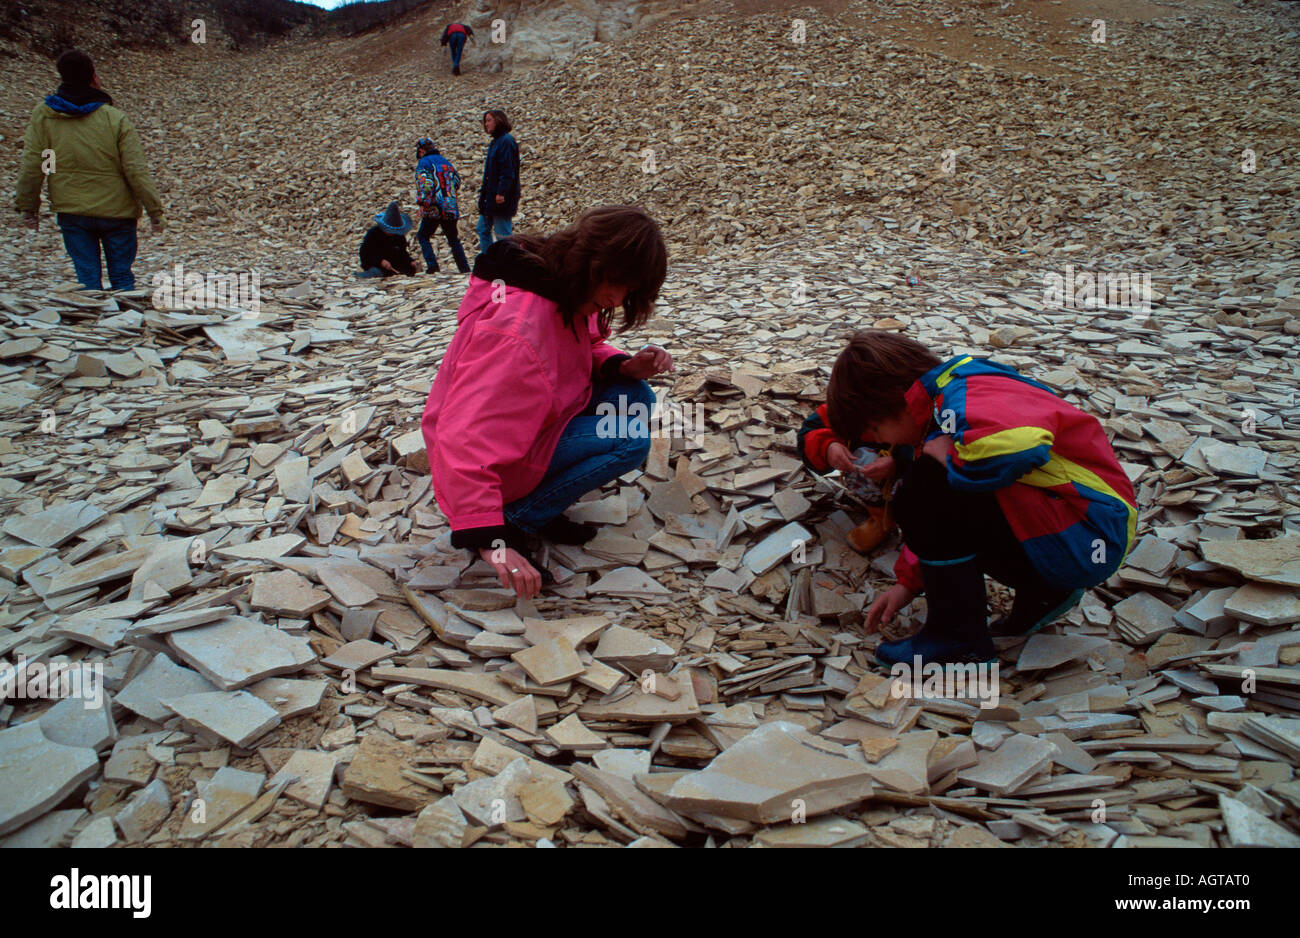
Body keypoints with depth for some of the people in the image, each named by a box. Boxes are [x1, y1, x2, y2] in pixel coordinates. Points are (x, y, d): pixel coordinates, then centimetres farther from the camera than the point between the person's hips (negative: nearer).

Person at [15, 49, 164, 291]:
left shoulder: (42, 115, -3)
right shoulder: (116, 119, -10)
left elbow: (31, 165, -1)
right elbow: (136, 171, -11)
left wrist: (28, 207, 9)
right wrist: (155, 210, -4)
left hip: (71, 214, 2)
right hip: (117, 212, -1)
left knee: (87, 278, 8)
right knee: (122, 277, 9)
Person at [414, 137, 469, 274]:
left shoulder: (423, 163, -5)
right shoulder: (445, 161, 15)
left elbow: (425, 184, -19)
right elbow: (457, 182, 22)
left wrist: (422, 203, -16)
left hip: (434, 208, -6)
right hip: (451, 208, 6)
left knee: (422, 235, 7)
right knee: (453, 239, 14)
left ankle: (432, 264, -8)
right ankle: (464, 268, 10)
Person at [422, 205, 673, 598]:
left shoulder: (565, 296, -6)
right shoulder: (518, 333, -34)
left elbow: (584, 351, 14)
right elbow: (464, 444, -38)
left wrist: (625, 366, -11)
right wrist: (491, 543, -40)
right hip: (496, 461, -10)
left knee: (635, 397, -3)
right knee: (630, 439, -21)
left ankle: (538, 508, 1)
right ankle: (515, 520, -10)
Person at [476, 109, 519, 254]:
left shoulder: (506, 141, -13)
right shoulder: (496, 141, 17)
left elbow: (508, 171, -21)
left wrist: (501, 192, -27)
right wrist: (484, 190, 19)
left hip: (500, 198, -11)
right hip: (489, 198, 11)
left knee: (503, 234, -5)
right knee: (483, 230, 13)